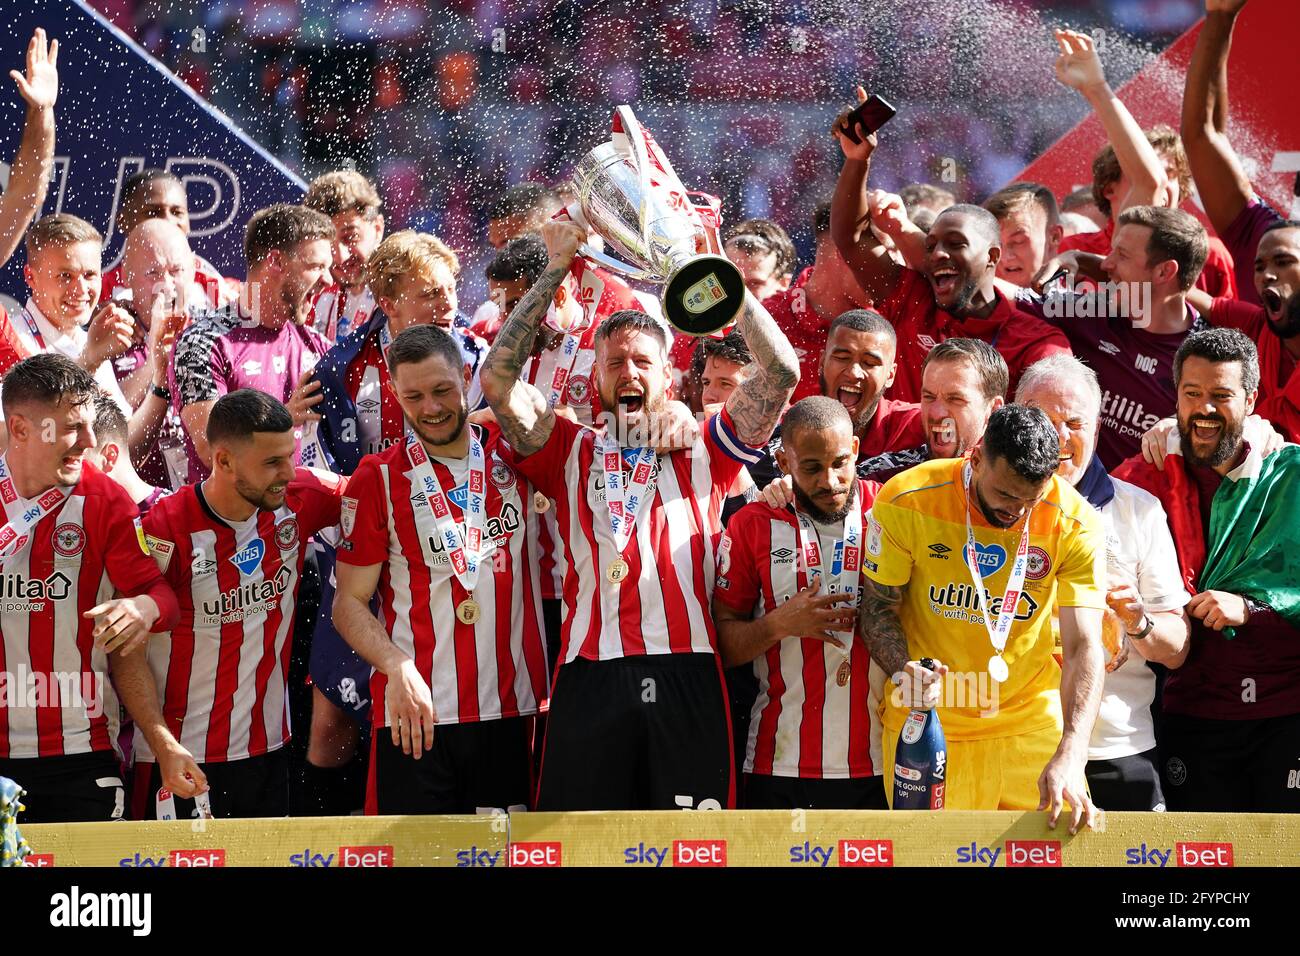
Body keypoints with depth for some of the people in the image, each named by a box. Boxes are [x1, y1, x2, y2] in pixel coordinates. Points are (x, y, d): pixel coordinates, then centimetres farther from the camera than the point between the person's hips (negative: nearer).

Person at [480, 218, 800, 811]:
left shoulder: (700, 452, 18)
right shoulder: (571, 452, 19)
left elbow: (781, 371, 9)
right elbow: (498, 378, 7)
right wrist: (555, 273, 6)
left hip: (686, 674, 0)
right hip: (591, 672, 0)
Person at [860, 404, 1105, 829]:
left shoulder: (1075, 525, -14)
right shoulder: (906, 502, -15)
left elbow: (1083, 646, -18)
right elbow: (880, 609, -3)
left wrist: (1070, 755, -31)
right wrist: (904, 671, -26)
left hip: (1031, 727, 1)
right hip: (925, 725, -1)